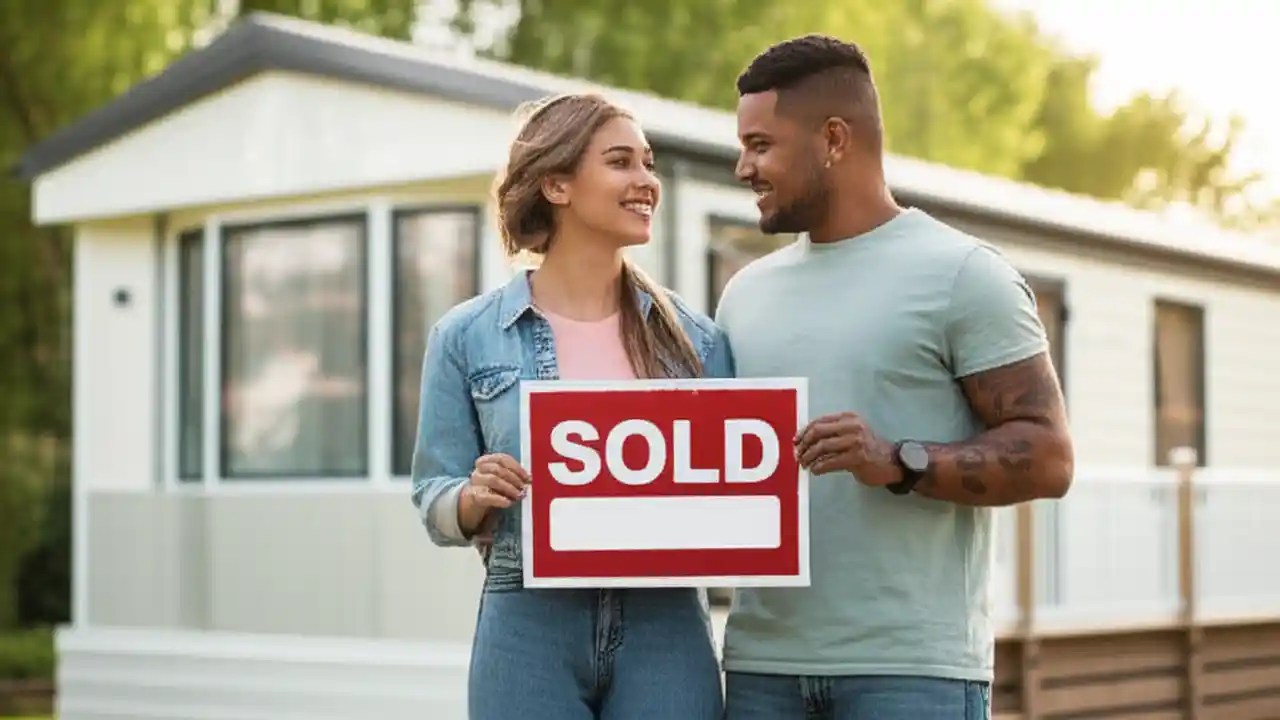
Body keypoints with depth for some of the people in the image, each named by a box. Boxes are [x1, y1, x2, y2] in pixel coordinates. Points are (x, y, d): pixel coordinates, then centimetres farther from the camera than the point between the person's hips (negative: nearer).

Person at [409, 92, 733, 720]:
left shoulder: (695, 337, 8)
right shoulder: (468, 336, 3)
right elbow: (435, 504, 5)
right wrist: (478, 496, -16)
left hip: (665, 629, 2)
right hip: (528, 628, -1)